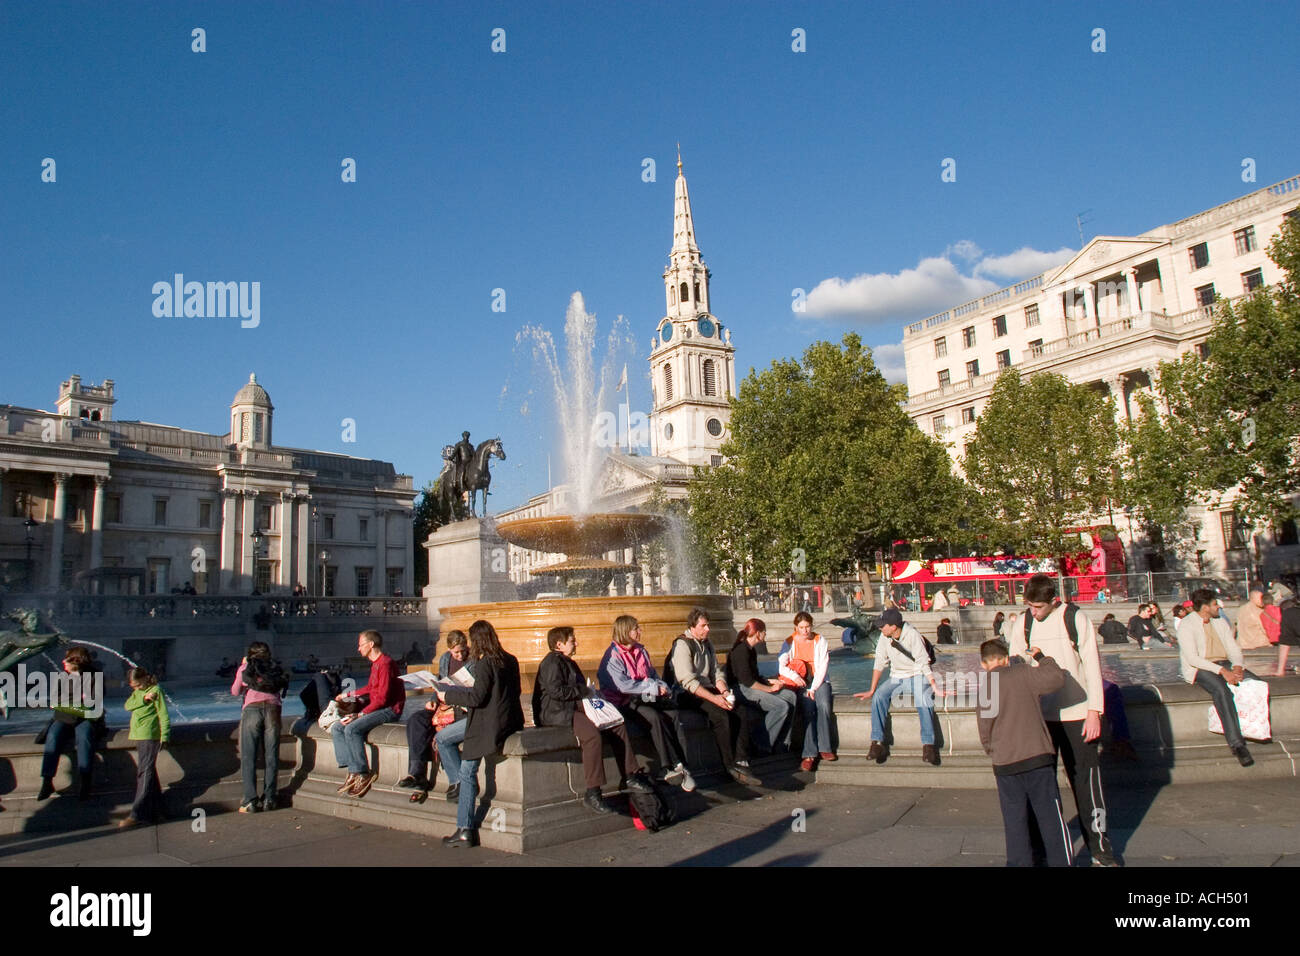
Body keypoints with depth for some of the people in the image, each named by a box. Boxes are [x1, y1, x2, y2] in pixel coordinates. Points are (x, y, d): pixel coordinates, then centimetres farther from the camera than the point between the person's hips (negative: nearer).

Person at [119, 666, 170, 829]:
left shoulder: (156, 690, -7)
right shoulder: (137, 692, 17)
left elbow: (163, 715, -10)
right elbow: (128, 705, 0)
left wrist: (164, 736, -14)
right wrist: (143, 699, -16)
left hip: (149, 736, -9)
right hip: (139, 736, 9)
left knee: (145, 772, -12)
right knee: (148, 772, 13)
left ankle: (137, 814, -16)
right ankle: (156, 807, 22)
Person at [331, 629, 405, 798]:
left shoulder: (385, 663, -16)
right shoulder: (375, 663, 15)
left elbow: (382, 697, -21)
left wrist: (360, 714, -21)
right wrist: (349, 695, 39)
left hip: (389, 709, -10)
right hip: (376, 707, 10)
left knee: (352, 729, -27)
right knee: (337, 728, 0)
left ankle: (363, 775, -18)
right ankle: (353, 772, -7)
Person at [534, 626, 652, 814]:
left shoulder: (568, 662, 24)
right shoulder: (552, 662, -9)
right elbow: (556, 691, -21)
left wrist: (590, 693, 7)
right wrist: (583, 691, -13)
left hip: (576, 707, 11)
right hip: (555, 712, -10)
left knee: (617, 724, -3)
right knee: (593, 734, -34)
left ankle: (631, 775, 3)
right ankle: (592, 793, -30)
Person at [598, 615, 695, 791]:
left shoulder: (640, 651, 16)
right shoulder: (612, 656, -8)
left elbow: (653, 675, 23)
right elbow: (623, 685, -19)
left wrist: (663, 688, 0)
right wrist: (653, 688, -16)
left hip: (645, 698, 7)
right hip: (623, 703, -7)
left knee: (672, 713, -21)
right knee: (654, 717, -31)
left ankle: (668, 769, -21)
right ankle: (676, 766, -23)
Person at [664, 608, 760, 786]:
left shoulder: (706, 644, 15)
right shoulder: (682, 645, -11)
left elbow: (716, 672, 14)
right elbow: (688, 682, -20)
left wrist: (725, 691, -6)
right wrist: (714, 698, -25)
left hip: (707, 690, 8)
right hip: (687, 696, -8)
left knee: (743, 710, -14)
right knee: (719, 714, -31)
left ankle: (741, 762, -17)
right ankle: (730, 767, -21)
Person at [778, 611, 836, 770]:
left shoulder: (820, 641, 4)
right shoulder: (789, 642, 5)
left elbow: (823, 667, -2)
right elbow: (780, 666, -1)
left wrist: (813, 688, -13)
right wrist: (795, 676, -20)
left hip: (819, 681, 1)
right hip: (800, 683, -1)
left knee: (824, 704, -30)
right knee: (808, 707, -29)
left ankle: (824, 748, -22)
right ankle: (809, 753, -31)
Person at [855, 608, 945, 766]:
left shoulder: (912, 635, -17)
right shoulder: (884, 639, -3)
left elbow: (923, 662, -17)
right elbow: (879, 664, 3)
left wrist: (934, 685, -26)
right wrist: (871, 691, 2)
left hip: (917, 676, -4)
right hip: (896, 677, 4)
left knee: (924, 701, -32)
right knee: (879, 697, -22)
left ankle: (928, 746, -30)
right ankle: (877, 743, -23)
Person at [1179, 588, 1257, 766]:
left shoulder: (1220, 622, 15)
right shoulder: (1186, 626, -7)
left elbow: (1234, 648, 13)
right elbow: (1192, 658, -16)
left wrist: (1237, 666, -9)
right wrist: (1221, 671, -25)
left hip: (1224, 664, 7)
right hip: (1199, 668, -7)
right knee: (1221, 690, -35)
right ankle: (1236, 744, -35)